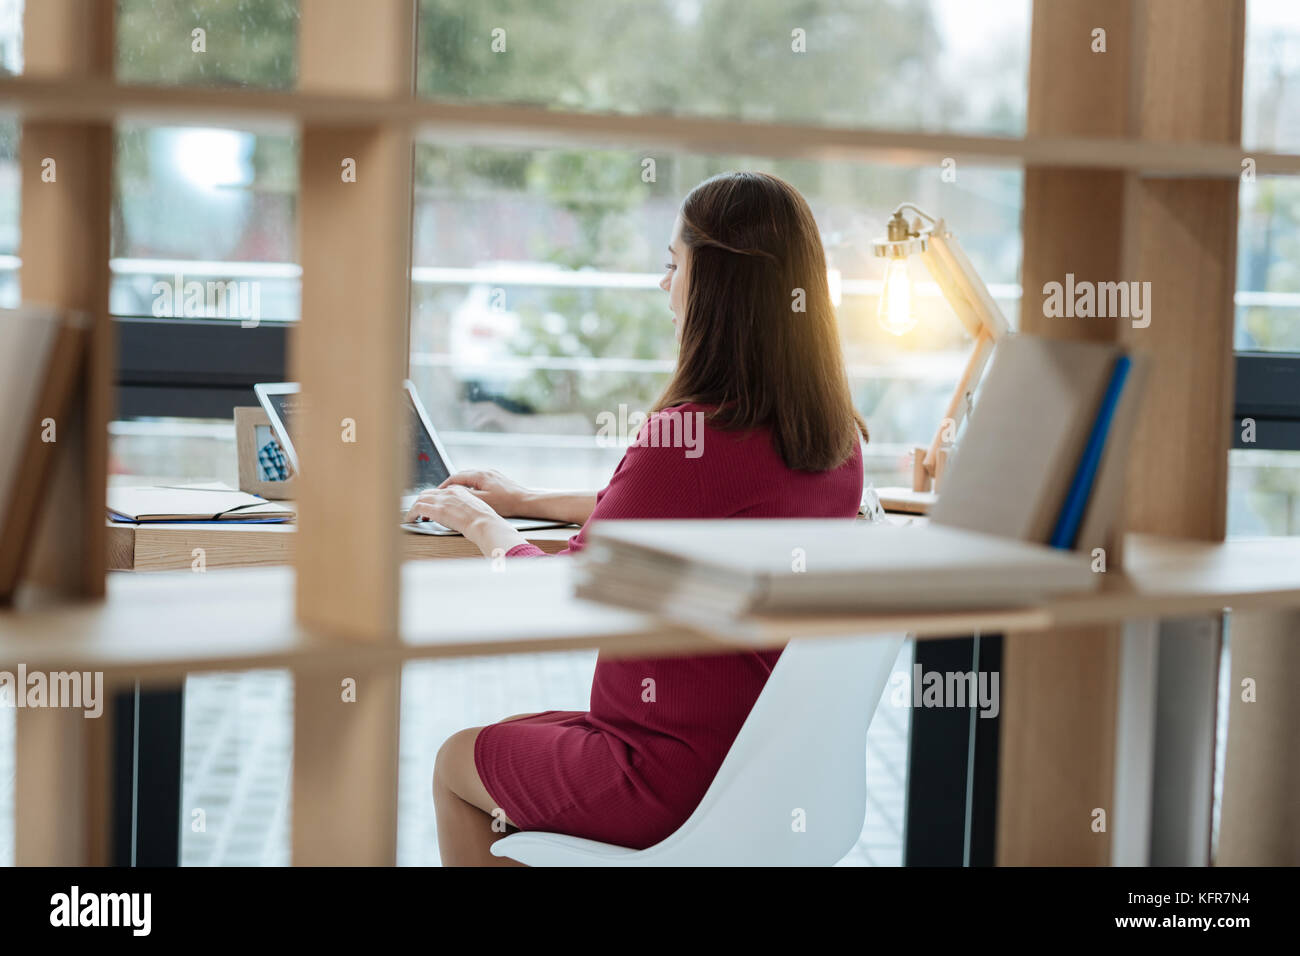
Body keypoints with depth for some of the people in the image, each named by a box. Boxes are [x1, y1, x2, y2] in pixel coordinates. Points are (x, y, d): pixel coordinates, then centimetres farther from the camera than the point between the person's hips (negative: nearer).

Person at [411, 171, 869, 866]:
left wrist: (481, 523, 5)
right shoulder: (841, 438, 0)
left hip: (679, 783, -8)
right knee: (518, 736, 29)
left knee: (457, 762, 19)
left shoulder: (689, 435, -25)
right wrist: (529, 502, 23)